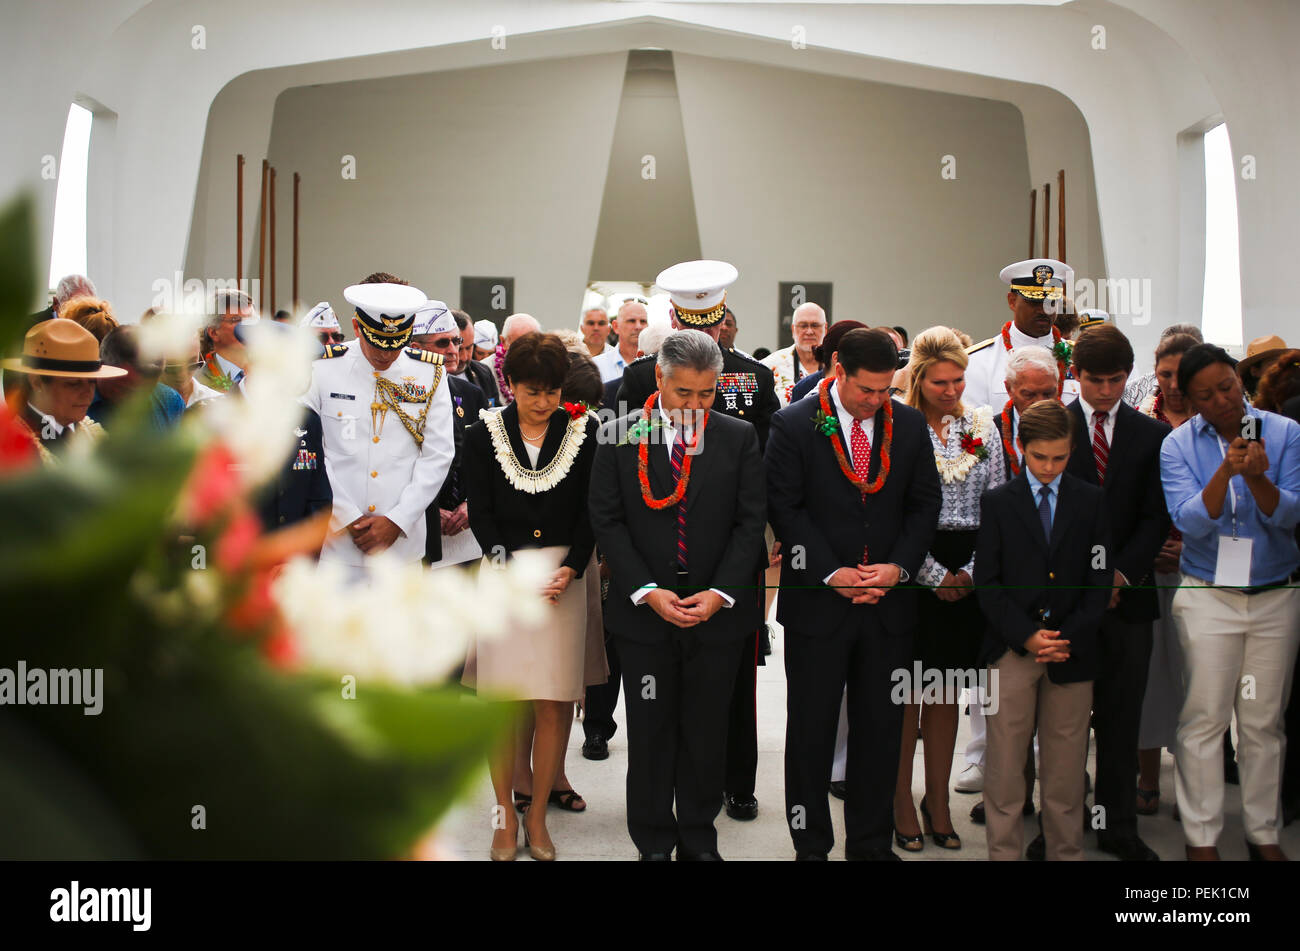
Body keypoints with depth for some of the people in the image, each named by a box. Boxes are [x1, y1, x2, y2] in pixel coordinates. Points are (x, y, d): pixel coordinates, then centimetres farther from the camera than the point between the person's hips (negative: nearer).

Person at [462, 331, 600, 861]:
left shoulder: (583, 433, 3)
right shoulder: (484, 434, 3)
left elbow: (590, 512, 2)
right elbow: (480, 512, 1)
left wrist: (569, 569, -12)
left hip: (563, 574, 0)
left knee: (555, 700, 1)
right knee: (501, 698, 0)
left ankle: (538, 814, 15)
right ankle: (506, 814, 14)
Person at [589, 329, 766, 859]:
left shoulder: (739, 438, 3)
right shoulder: (620, 436, 0)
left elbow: (750, 522, 1)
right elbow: (607, 521, -2)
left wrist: (720, 592, -10)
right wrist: (647, 591, -11)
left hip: (718, 612, 1)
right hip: (644, 612, 0)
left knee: (707, 732, 8)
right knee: (650, 733, 7)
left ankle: (698, 840, 23)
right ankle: (654, 844, 21)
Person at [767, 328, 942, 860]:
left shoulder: (909, 425, 5)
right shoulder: (794, 425, -6)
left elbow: (924, 504, 7)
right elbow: (785, 507, -8)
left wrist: (899, 566, -7)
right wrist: (831, 573, -13)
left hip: (890, 600, 3)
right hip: (817, 601, -3)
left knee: (882, 727, 10)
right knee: (811, 728, 6)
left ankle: (872, 843, 24)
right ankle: (811, 845, 20)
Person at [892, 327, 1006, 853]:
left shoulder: (983, 425, 7)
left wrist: (970, 571, -3)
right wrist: (934, 575, -10)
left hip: (967, 574, 4)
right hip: (912, 569, -4)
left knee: (946, 691, 11)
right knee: (906, 691, 2)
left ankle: (938, 801, 22)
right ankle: (901, 804, 14)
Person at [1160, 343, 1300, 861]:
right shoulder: (1178, 445, -2)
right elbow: (1191, 521, -13)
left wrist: (1258, 477, -25)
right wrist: (1225, 471, -28)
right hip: (1207, 598, -1)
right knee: (1203, 720, 1)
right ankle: (1201, 836, 11)